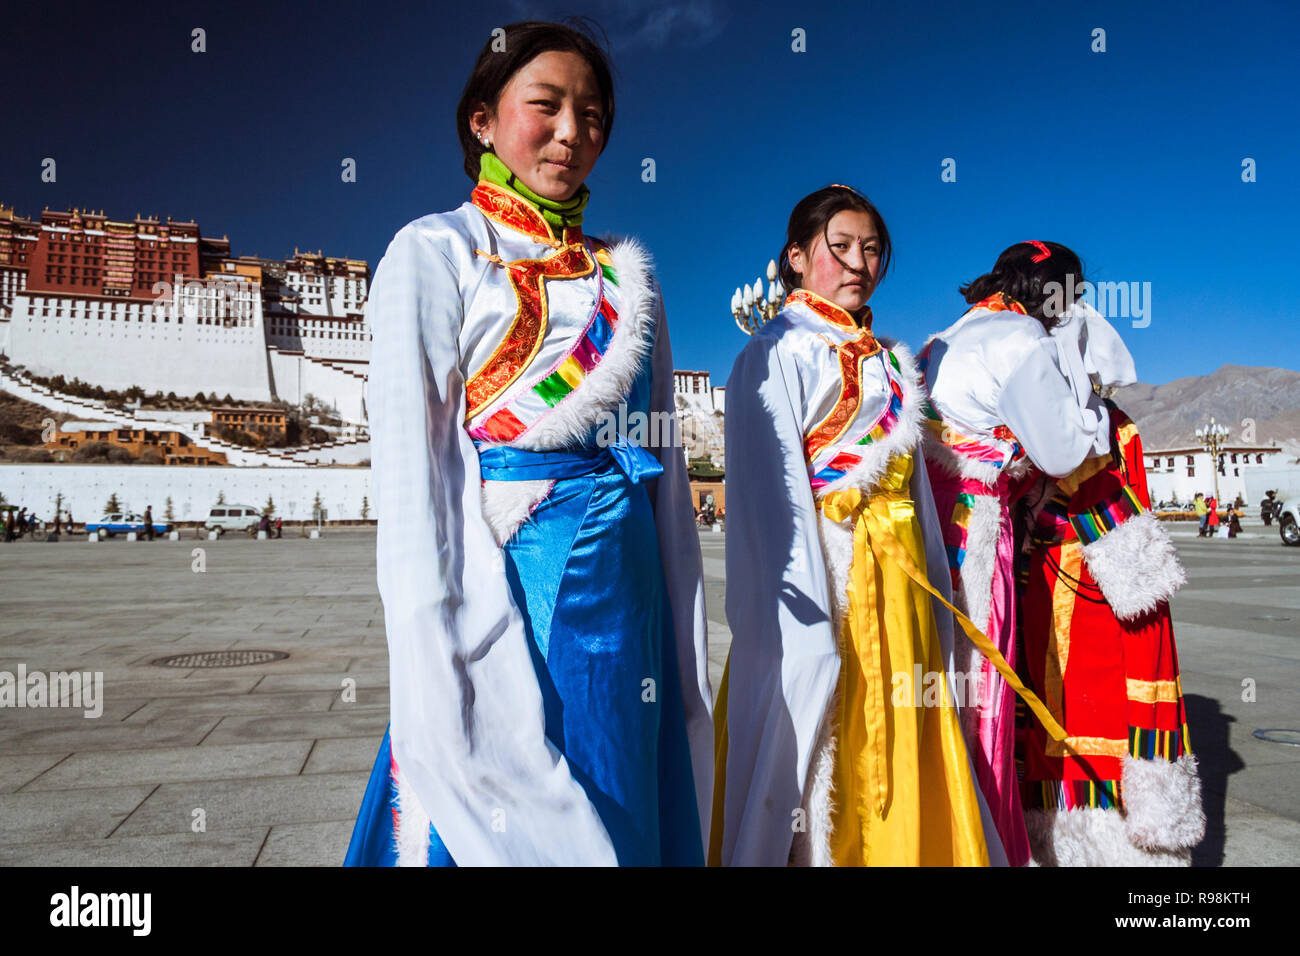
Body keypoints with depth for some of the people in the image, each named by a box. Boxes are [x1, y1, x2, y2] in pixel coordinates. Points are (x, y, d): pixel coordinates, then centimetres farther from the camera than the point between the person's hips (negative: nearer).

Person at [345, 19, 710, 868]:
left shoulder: (628, 274, 15)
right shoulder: (435, 251, 1)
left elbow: (667, 461, 12)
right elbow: (409, 461, -7)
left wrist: (689, 651, 8)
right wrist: (432, 660, -15)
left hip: (626, 589, 5)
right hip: (501, 577, -4)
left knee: (621, 820, 12)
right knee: (494, 821, 3)